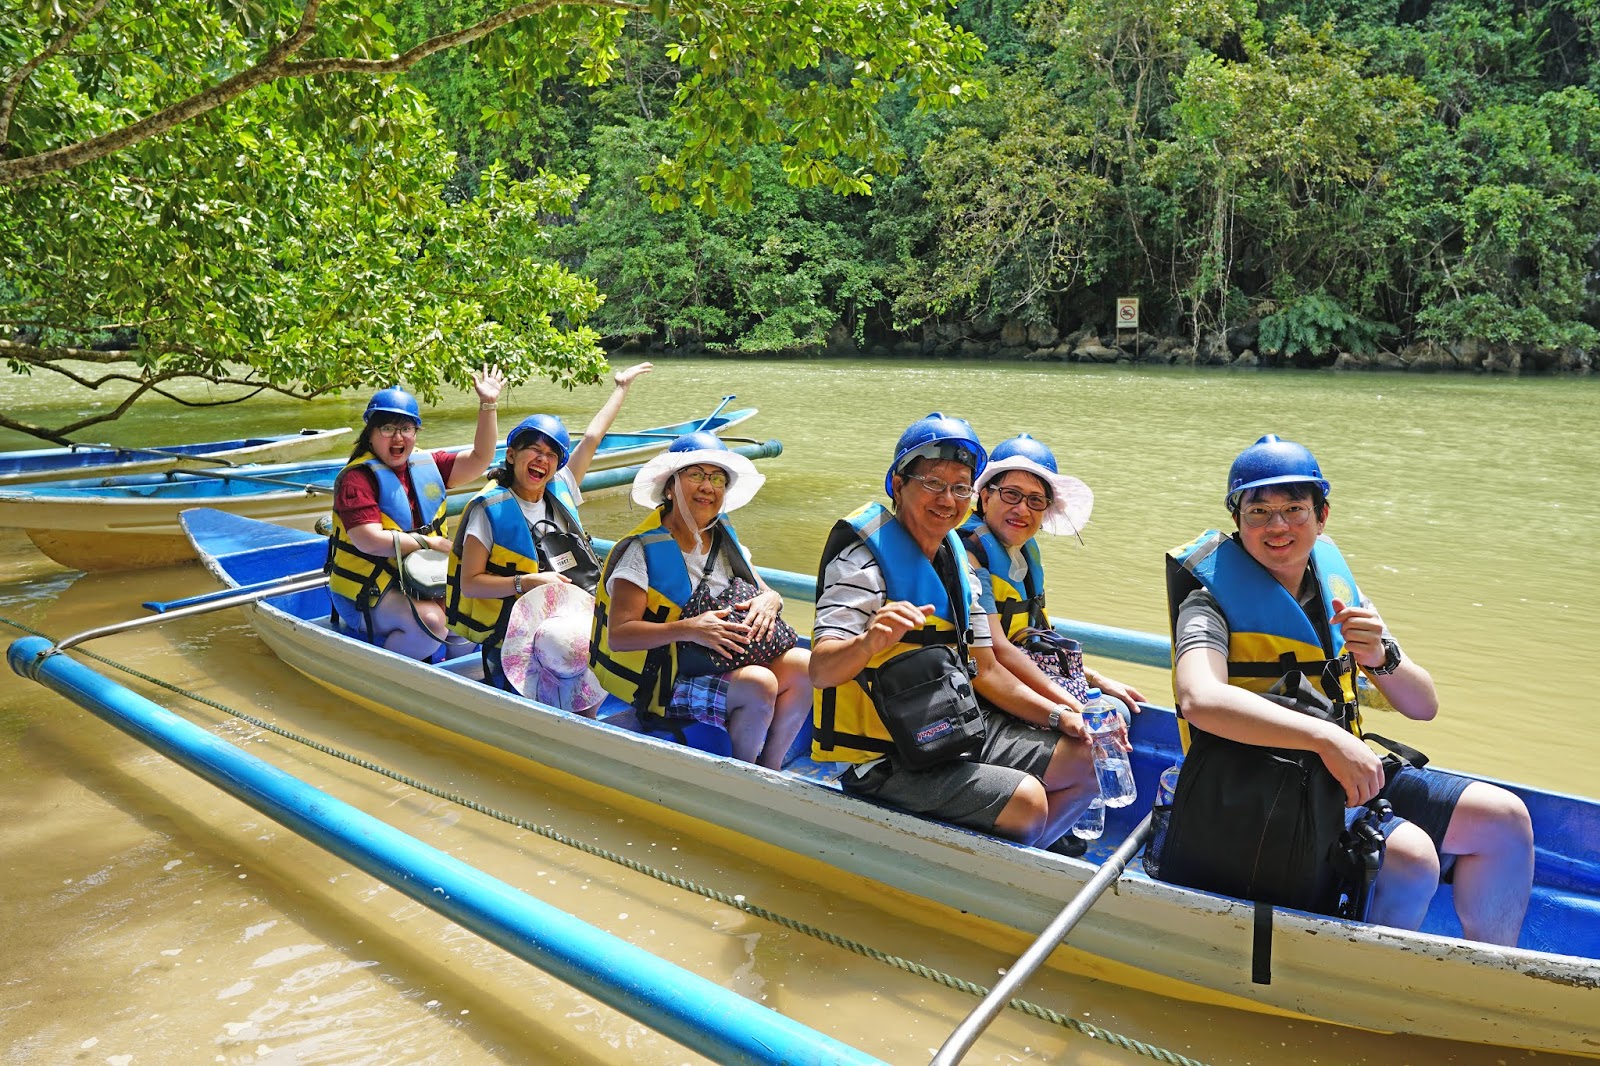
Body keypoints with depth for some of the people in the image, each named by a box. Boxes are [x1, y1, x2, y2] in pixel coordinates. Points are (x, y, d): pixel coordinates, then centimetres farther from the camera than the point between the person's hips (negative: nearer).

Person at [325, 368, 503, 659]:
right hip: (365, 592, -7)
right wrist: (430, 543, -17)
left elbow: (479, 459, 4)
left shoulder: (426, 465, 8)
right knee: (430, 619, -30)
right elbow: (370, 541, -24)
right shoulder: (356, 478, -13)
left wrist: (488, 405, -4)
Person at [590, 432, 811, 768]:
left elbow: (769, 593, 13)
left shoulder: (724, 539, 10)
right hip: (667, 683, -6)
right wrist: (688, 629, -30)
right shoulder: (643, 550, -12)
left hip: (726, 662, 7)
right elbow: (618, 636, -19)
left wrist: (768, 601, -13)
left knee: (804, 666, -17)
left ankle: (769, 774, -2)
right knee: (758, 685, -29)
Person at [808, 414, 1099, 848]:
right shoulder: (865, 556, -16)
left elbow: (985, 671, 14)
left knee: (1081, 762, 8)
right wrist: (869, 644, -49)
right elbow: (820, 671, -28)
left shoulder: (957, 560, 10)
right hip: (882, 759, -8)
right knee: (1025, 799, -23)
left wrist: (1060, 715, 5)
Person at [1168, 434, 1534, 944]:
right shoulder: (1214, 601, -14)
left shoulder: (1334, 583, 6)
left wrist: (1381, 657, -15)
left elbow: (1424, 706, 6)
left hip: (1348, 771, 7)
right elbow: (1200, 700, -37)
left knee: (1505, 817, 2)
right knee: (1411, 856, -26)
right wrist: (1327, 738, -41)